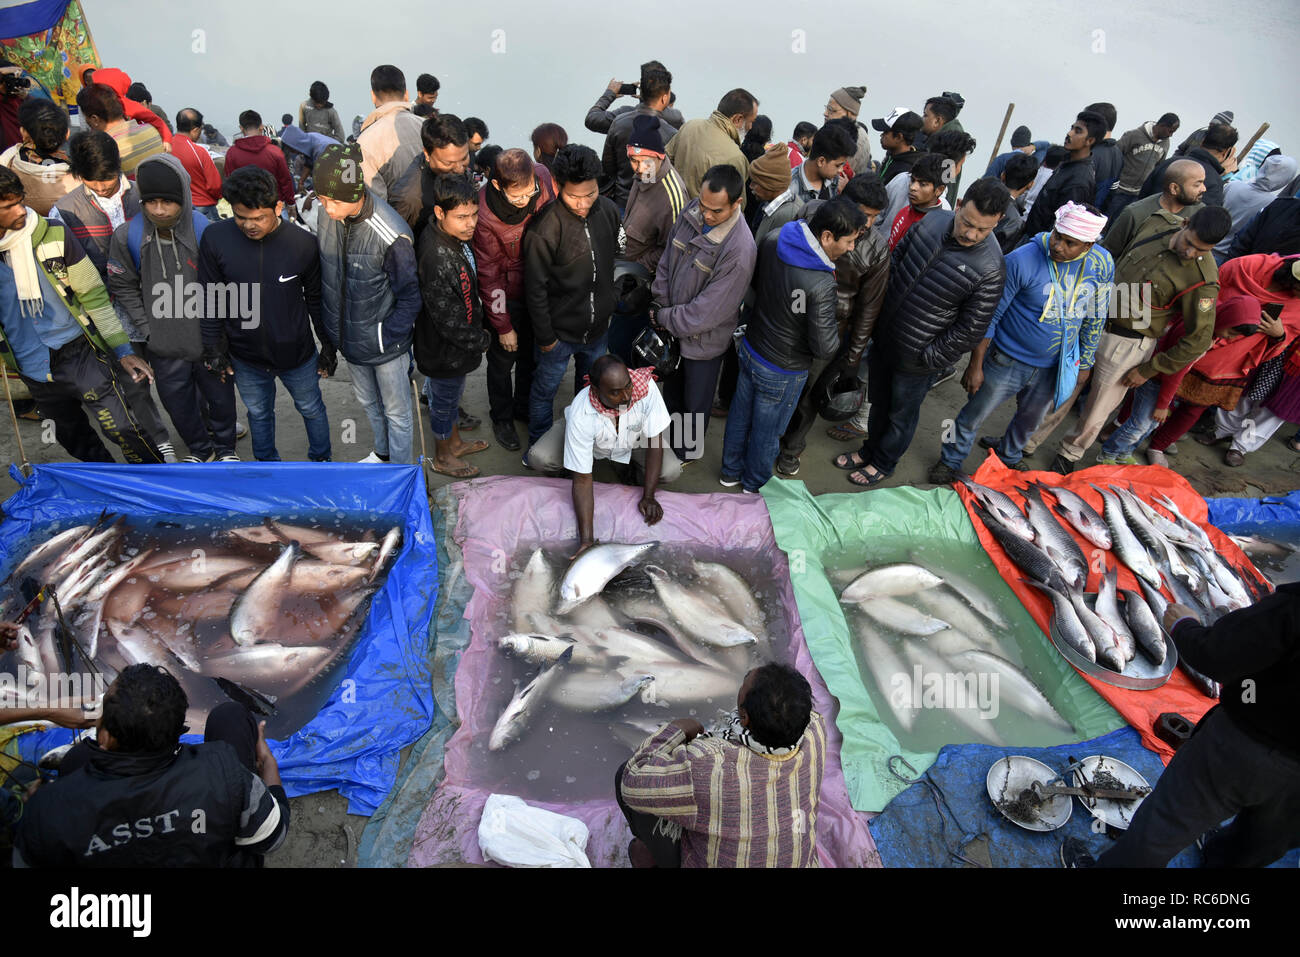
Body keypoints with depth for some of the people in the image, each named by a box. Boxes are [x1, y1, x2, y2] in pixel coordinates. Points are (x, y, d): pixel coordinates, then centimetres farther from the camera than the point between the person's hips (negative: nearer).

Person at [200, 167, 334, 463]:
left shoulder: (303, 243, -17)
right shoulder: (215, 238, -15)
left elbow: (316, 300, -5)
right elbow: (210, 298, -3)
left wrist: (328, 348, 1)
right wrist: (214, 348, -1)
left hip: (297, 354, -1)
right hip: (246, 356, 1)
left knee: (311, 409, 20)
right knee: (258, 413, 23)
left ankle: (321, 459, 46)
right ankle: (266, 462, 48)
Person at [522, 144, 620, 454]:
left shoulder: (608, 211, -8)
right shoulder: (544, 229, -25)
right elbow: (535, 288, -17)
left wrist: (608, 307, 14)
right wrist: (545, 337, -12)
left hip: (598, 327, 5)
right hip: (559, 331, -5)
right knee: (545, 391, 16)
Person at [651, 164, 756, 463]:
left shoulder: (739, 250, -33)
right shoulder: (691, 213, -13)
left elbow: (708, 310, -29)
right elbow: (666, 261, 0)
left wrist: (663, 318, -18)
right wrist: (660, 307, -7)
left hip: (704, 339, -6)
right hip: (672, 327, 6)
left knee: (695, 403, 19)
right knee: (671, 389, 30)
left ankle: (686, 452, 46)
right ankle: (668, 438, 57)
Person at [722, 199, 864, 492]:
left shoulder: (773, 239, -13)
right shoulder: (821, 286, -36)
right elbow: (825, 347, -28)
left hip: (750, 347, 7)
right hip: (781, 371, -7)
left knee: (740, 413, 26)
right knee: (767, 431, 18)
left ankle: (730, 472, 49)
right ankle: (754, 485, 43)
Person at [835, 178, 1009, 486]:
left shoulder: (990, 268, -24)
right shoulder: (933, 221, -10)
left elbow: (970, 330, -17)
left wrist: (927, 357, -14)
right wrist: (879, 310, 4)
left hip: (916, 361, -5)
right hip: (883, 338, 5)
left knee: (902, 415, 19)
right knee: (879, 403, 26)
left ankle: (884, 463, 44)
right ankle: (870, 450, 51)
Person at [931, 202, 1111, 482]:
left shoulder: (1102, 264, -11)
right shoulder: (1021, 260, -25)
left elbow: (1094, 318, 5)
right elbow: (990, 315, -17)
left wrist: (1085, 362, 11)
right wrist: (975, 365, -15)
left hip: (1053, 366, 4)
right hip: (1008, 360, -4)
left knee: (1030, 419, 26)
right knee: (974, 416, 9)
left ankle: (1009, 455, 55)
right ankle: (950, 461, 35)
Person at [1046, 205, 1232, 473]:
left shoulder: (1202, 280, -22)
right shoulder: (1159, 221, -8)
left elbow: (1198, 340, -13)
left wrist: (1149, 370, -9)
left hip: (1128, 343, -4)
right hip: (1094, 321, 4)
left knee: (1097, 411, 9)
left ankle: (1069, 454, 31)